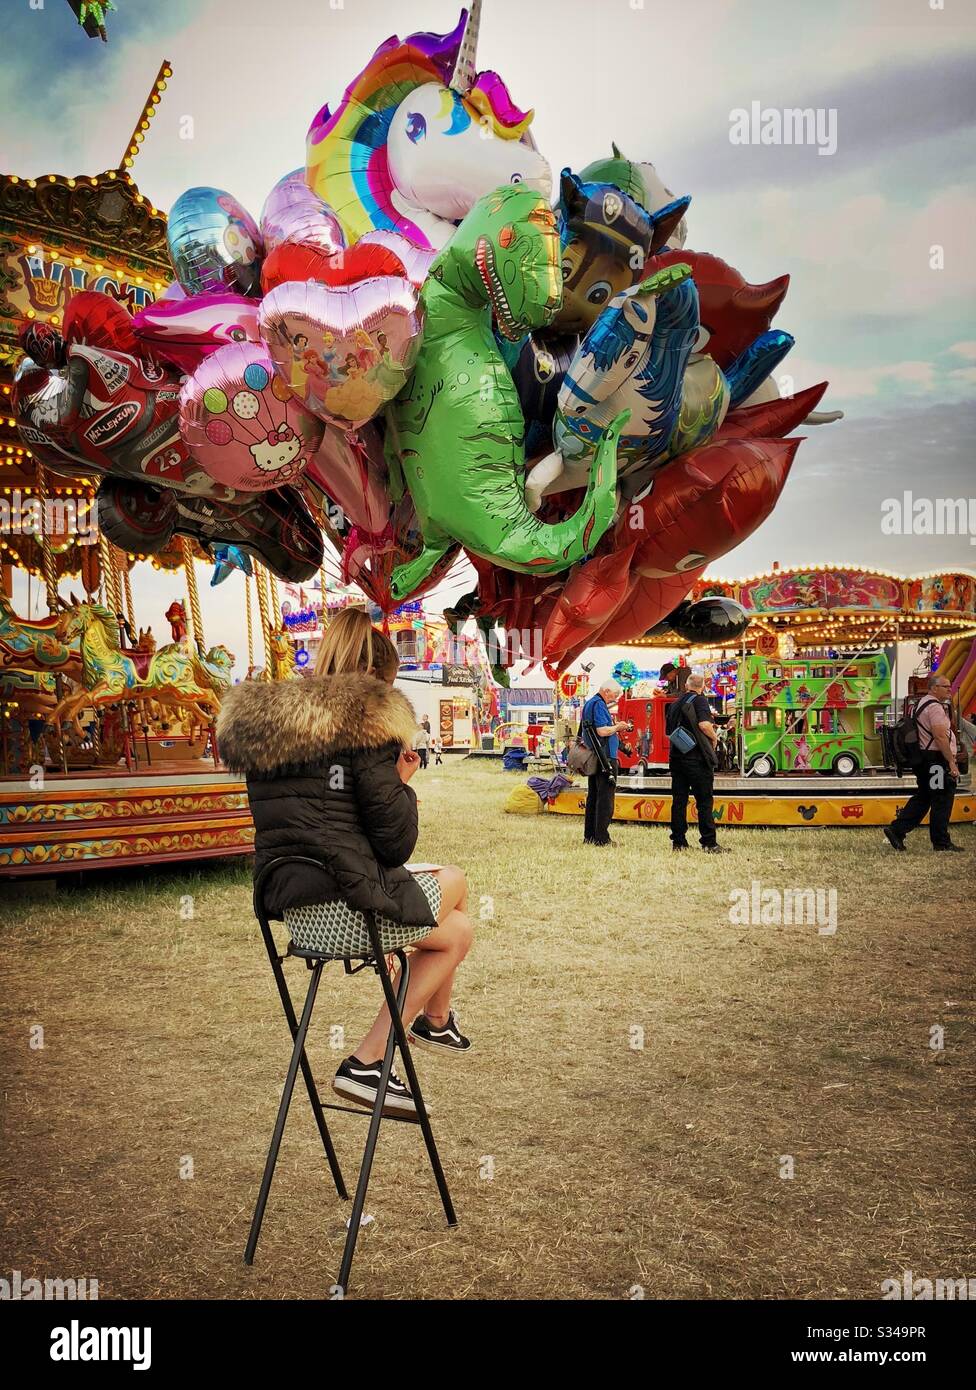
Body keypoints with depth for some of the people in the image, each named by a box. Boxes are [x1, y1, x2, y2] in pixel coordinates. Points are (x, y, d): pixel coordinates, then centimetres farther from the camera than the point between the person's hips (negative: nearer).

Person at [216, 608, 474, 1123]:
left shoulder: (261, 722, 11)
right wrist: (402, 785, 6)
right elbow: (394, 843, -13)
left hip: (290, 909, 8)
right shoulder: (366, 718, -10)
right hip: (349, 904, -8)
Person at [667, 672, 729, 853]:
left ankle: (678, 842, 8)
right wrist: (714, 737, -5)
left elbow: (668, 730, 22)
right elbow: (704, 724, -22)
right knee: (704, 801, -3)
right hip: (697, 758, -6)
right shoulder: (699, 700, -6)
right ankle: (709, 843, -4)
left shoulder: (675, 704, 15)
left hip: (676, 757, 6)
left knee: (679, 800, 7)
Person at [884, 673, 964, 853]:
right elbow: (940, 737, -23)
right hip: (937, 759, -10)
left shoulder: (923, 704, 17)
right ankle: (941, 842, 6)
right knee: (941, 801, -1)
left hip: (924, 756, 10)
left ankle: (896, 830, 9)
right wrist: (952, 762, -21)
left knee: (923, 797, 14)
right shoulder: (935, 707, -16)